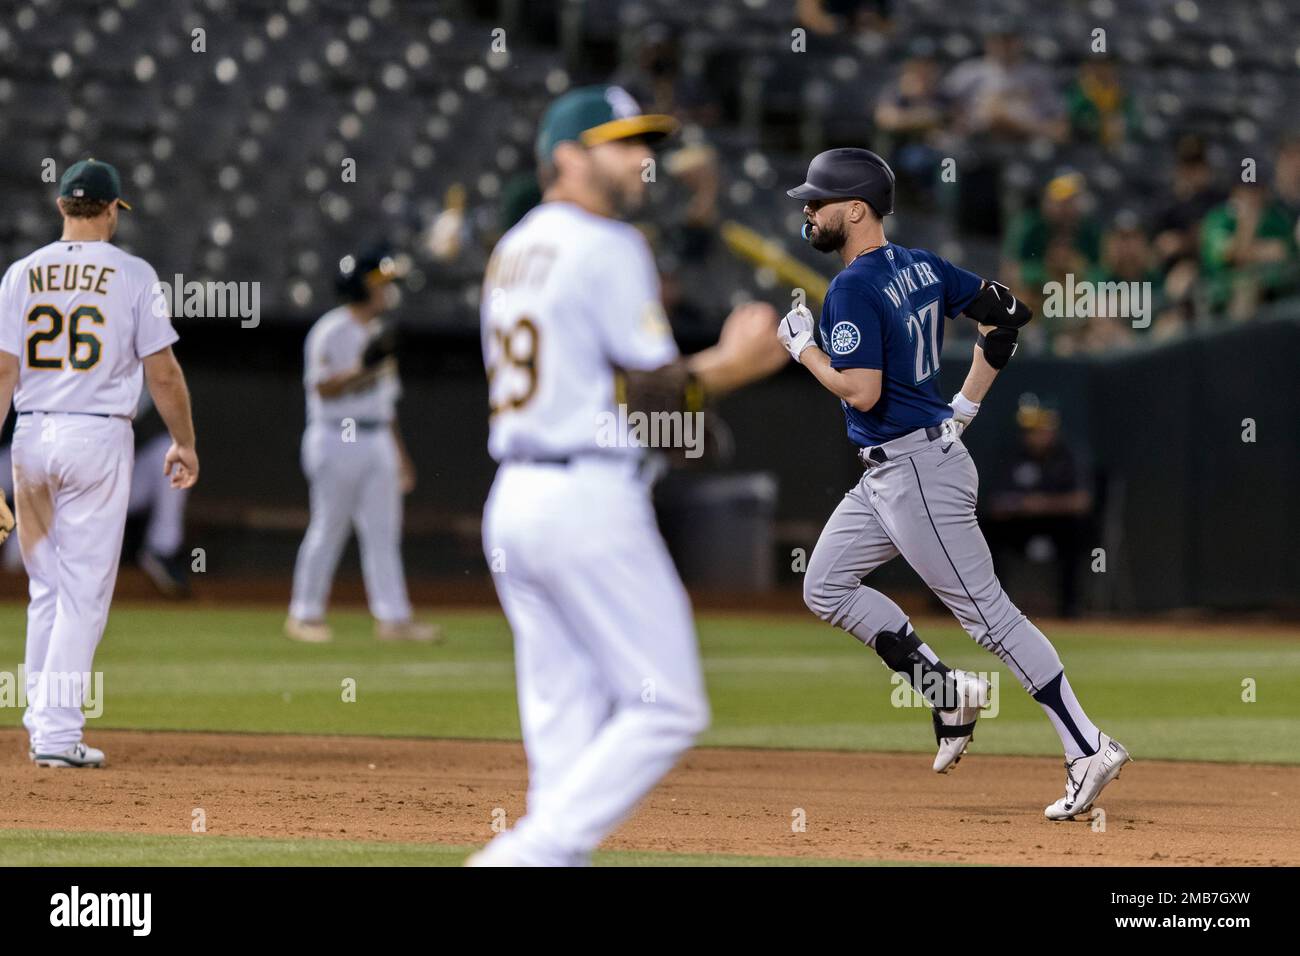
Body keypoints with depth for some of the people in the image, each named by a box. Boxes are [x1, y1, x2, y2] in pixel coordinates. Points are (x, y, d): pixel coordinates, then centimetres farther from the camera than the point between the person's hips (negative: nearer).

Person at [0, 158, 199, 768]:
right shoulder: (132, 275, -4)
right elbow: (162, 373, -4)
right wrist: (184, 443, 7)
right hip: (98, 440, -4)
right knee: (84, 592, -1)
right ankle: (59, 733, -6)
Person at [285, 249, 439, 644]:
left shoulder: (378, 333, 17)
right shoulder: (331, 331, -9)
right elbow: (323, 388, -17)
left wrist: (400, 451, 21)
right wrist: (363, 367, -28)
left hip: (377, 442, 8)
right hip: (337, 441, -8)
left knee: (383, 530, 3)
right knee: (328, 529, -4)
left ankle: (393, 618, 1)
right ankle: (305, 615, 4)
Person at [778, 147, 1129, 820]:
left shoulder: (852, 289, -18)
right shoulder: (921, 266, 10)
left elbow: (861, 391, -26)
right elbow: (1008, 311, 15)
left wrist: (802, 347, -9)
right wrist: (965, 406, 17)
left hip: (917, 473, -10)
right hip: (887, 474, 10)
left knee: (989, 614, -7)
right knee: (826, 587, 14)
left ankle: (1089, 751, -6)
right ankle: (946, 691, 14)